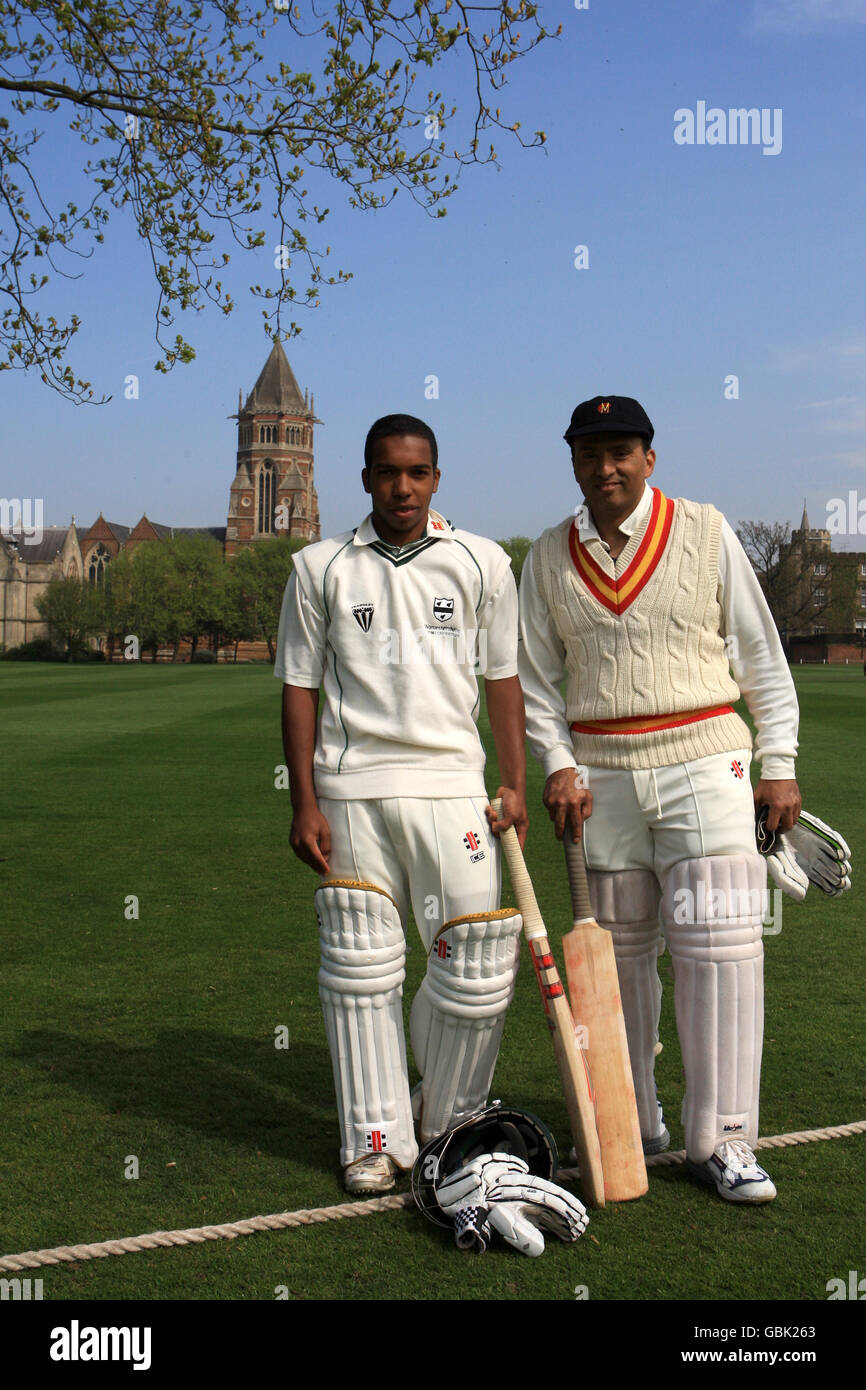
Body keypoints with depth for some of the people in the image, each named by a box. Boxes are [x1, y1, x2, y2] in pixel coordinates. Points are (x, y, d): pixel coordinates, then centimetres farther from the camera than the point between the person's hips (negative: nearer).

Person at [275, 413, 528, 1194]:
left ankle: (448, 1118, 21)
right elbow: (300, 686, 6)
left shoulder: (483, 564, 7)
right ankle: (376, 1136, 18)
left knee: (479, 962, -2)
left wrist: (515, 785, 2)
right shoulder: (322, 568, 6)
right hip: (350, 789, 0)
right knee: (361, 967, 5)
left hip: (450, 784, 0)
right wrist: (304, 802, -1)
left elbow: (503, 677, 9)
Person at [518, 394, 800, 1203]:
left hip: (704, 762, -2)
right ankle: (633, 1123, 24)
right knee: (619, 950, 10)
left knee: (718, 945, -9)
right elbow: (535, 678, 12)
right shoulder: (549, 557, 8)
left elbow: (761, 653, 5)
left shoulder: (706, 533, 3)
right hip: (601, 773, 3)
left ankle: (722, 1141, 2)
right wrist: (557, 765, -1)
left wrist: (779, 763, 0)